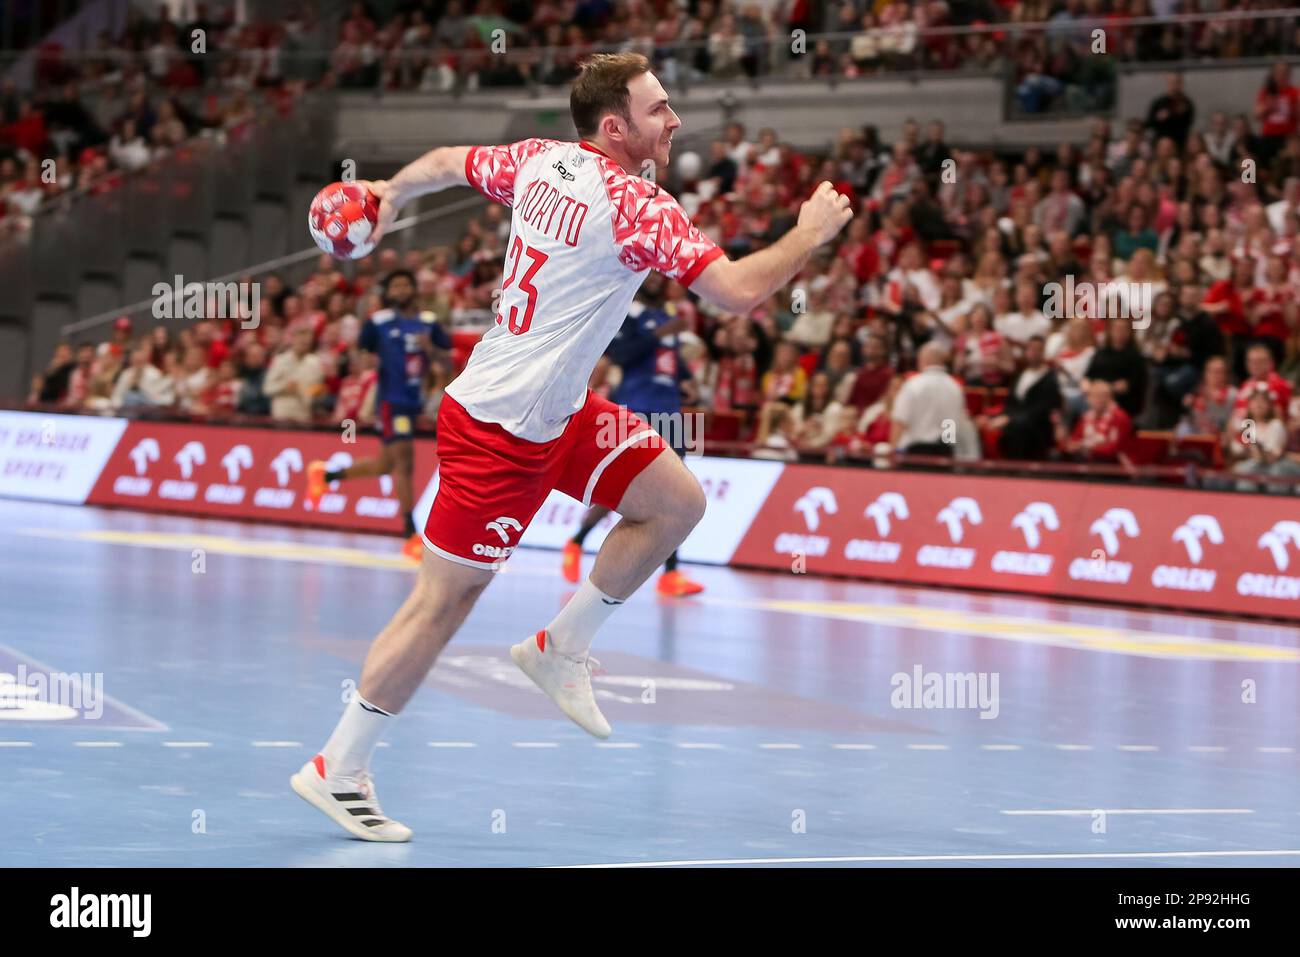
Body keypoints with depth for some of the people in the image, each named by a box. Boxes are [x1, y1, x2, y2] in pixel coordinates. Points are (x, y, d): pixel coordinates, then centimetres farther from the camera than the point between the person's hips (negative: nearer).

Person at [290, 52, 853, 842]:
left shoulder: (539, 160, 3)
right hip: (501, 429, -10)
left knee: (677, 502, 8)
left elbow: (447, 162, 20)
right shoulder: (636, 206, -22)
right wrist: (812, 233, -10)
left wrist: (393, 194, 41)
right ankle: (338, 771, 9)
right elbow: (740, 290, -26)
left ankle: (561, 649, 19)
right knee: (444, 601, -1)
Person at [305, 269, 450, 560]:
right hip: (392, 400, -6)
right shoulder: (379, 322, -2)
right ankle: (411, 535, -10)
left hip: (415, 401, 6)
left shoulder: (428, 322, 8)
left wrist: (430, 349, -11)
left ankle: (325, 476, 36)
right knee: (404, 462, -12)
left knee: (385, 464, 15)